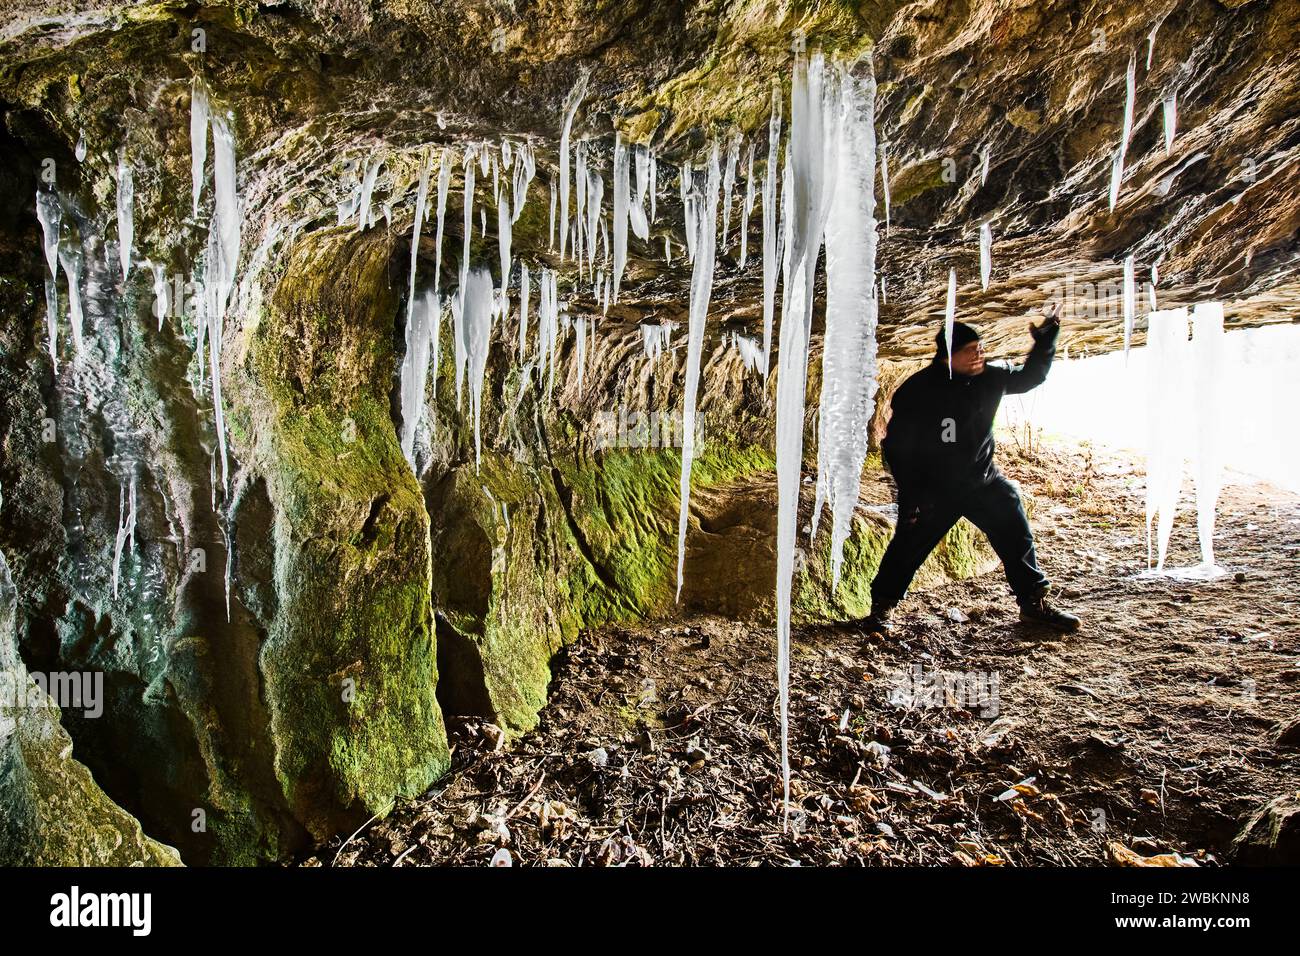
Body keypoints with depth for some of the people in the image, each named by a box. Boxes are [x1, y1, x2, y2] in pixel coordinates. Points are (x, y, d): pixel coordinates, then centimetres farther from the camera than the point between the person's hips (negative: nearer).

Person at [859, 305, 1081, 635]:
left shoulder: (990, 378, -5)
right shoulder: (917, 391, -19)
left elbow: (1029, 377, 18)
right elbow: (895, 445, -14)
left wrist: (1045, 340, 5)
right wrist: (911, 493, -15)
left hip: (984, 482, 5)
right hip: (934, 490, -5)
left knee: (1018, 539, 9)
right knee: (908, 547, -3)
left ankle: (1034, 604, 27)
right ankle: (882, 607, 16)